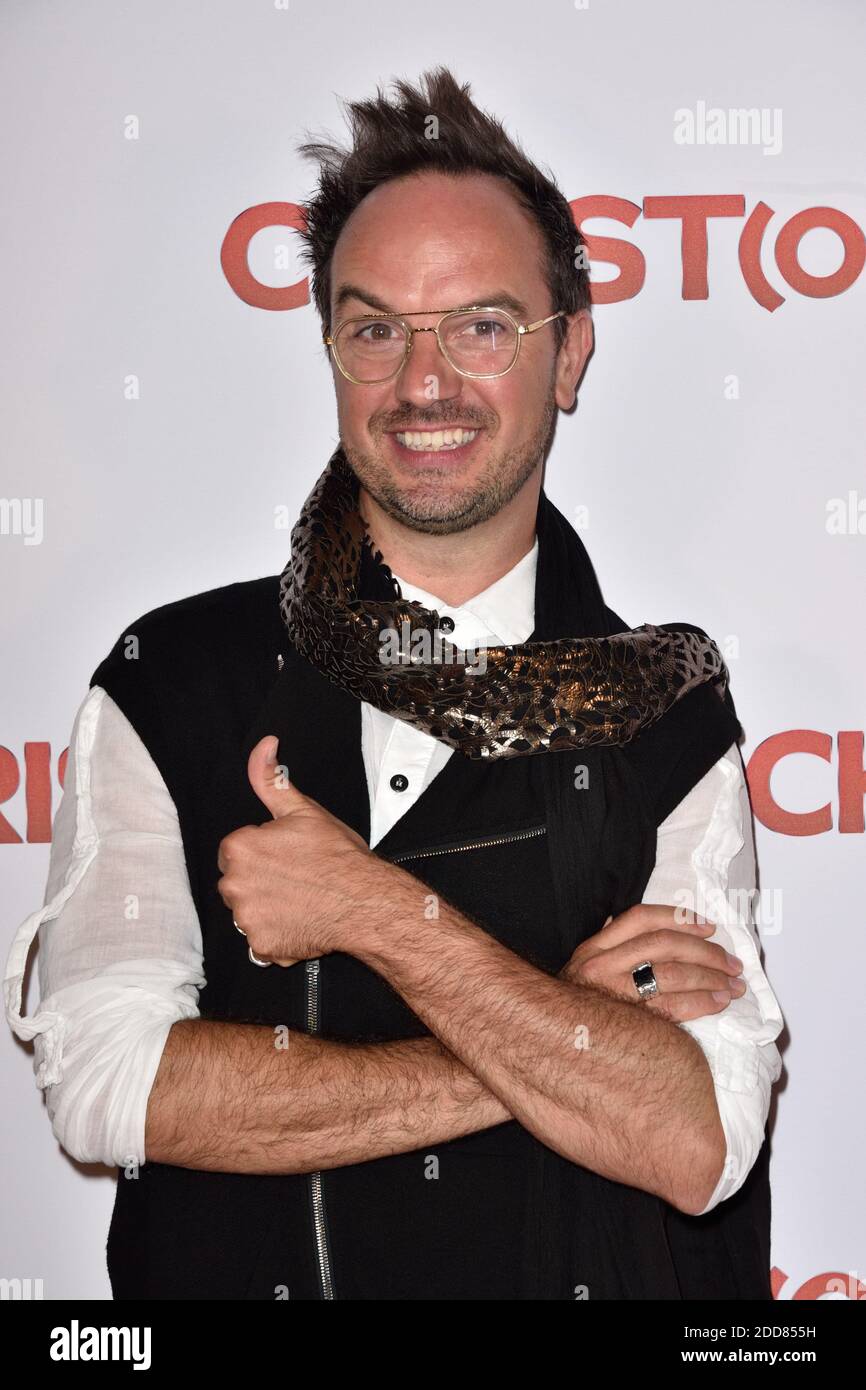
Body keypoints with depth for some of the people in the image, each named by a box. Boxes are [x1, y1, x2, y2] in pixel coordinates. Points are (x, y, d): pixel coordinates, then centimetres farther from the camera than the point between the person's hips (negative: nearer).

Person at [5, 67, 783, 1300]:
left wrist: (381, 914, -15)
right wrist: (563, 1046, -10)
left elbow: (696, 1148, -8)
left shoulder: (668, 716, 0)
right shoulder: (167, 681, 0)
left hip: (597, 1272, 1)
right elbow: (104, 1085, -9)